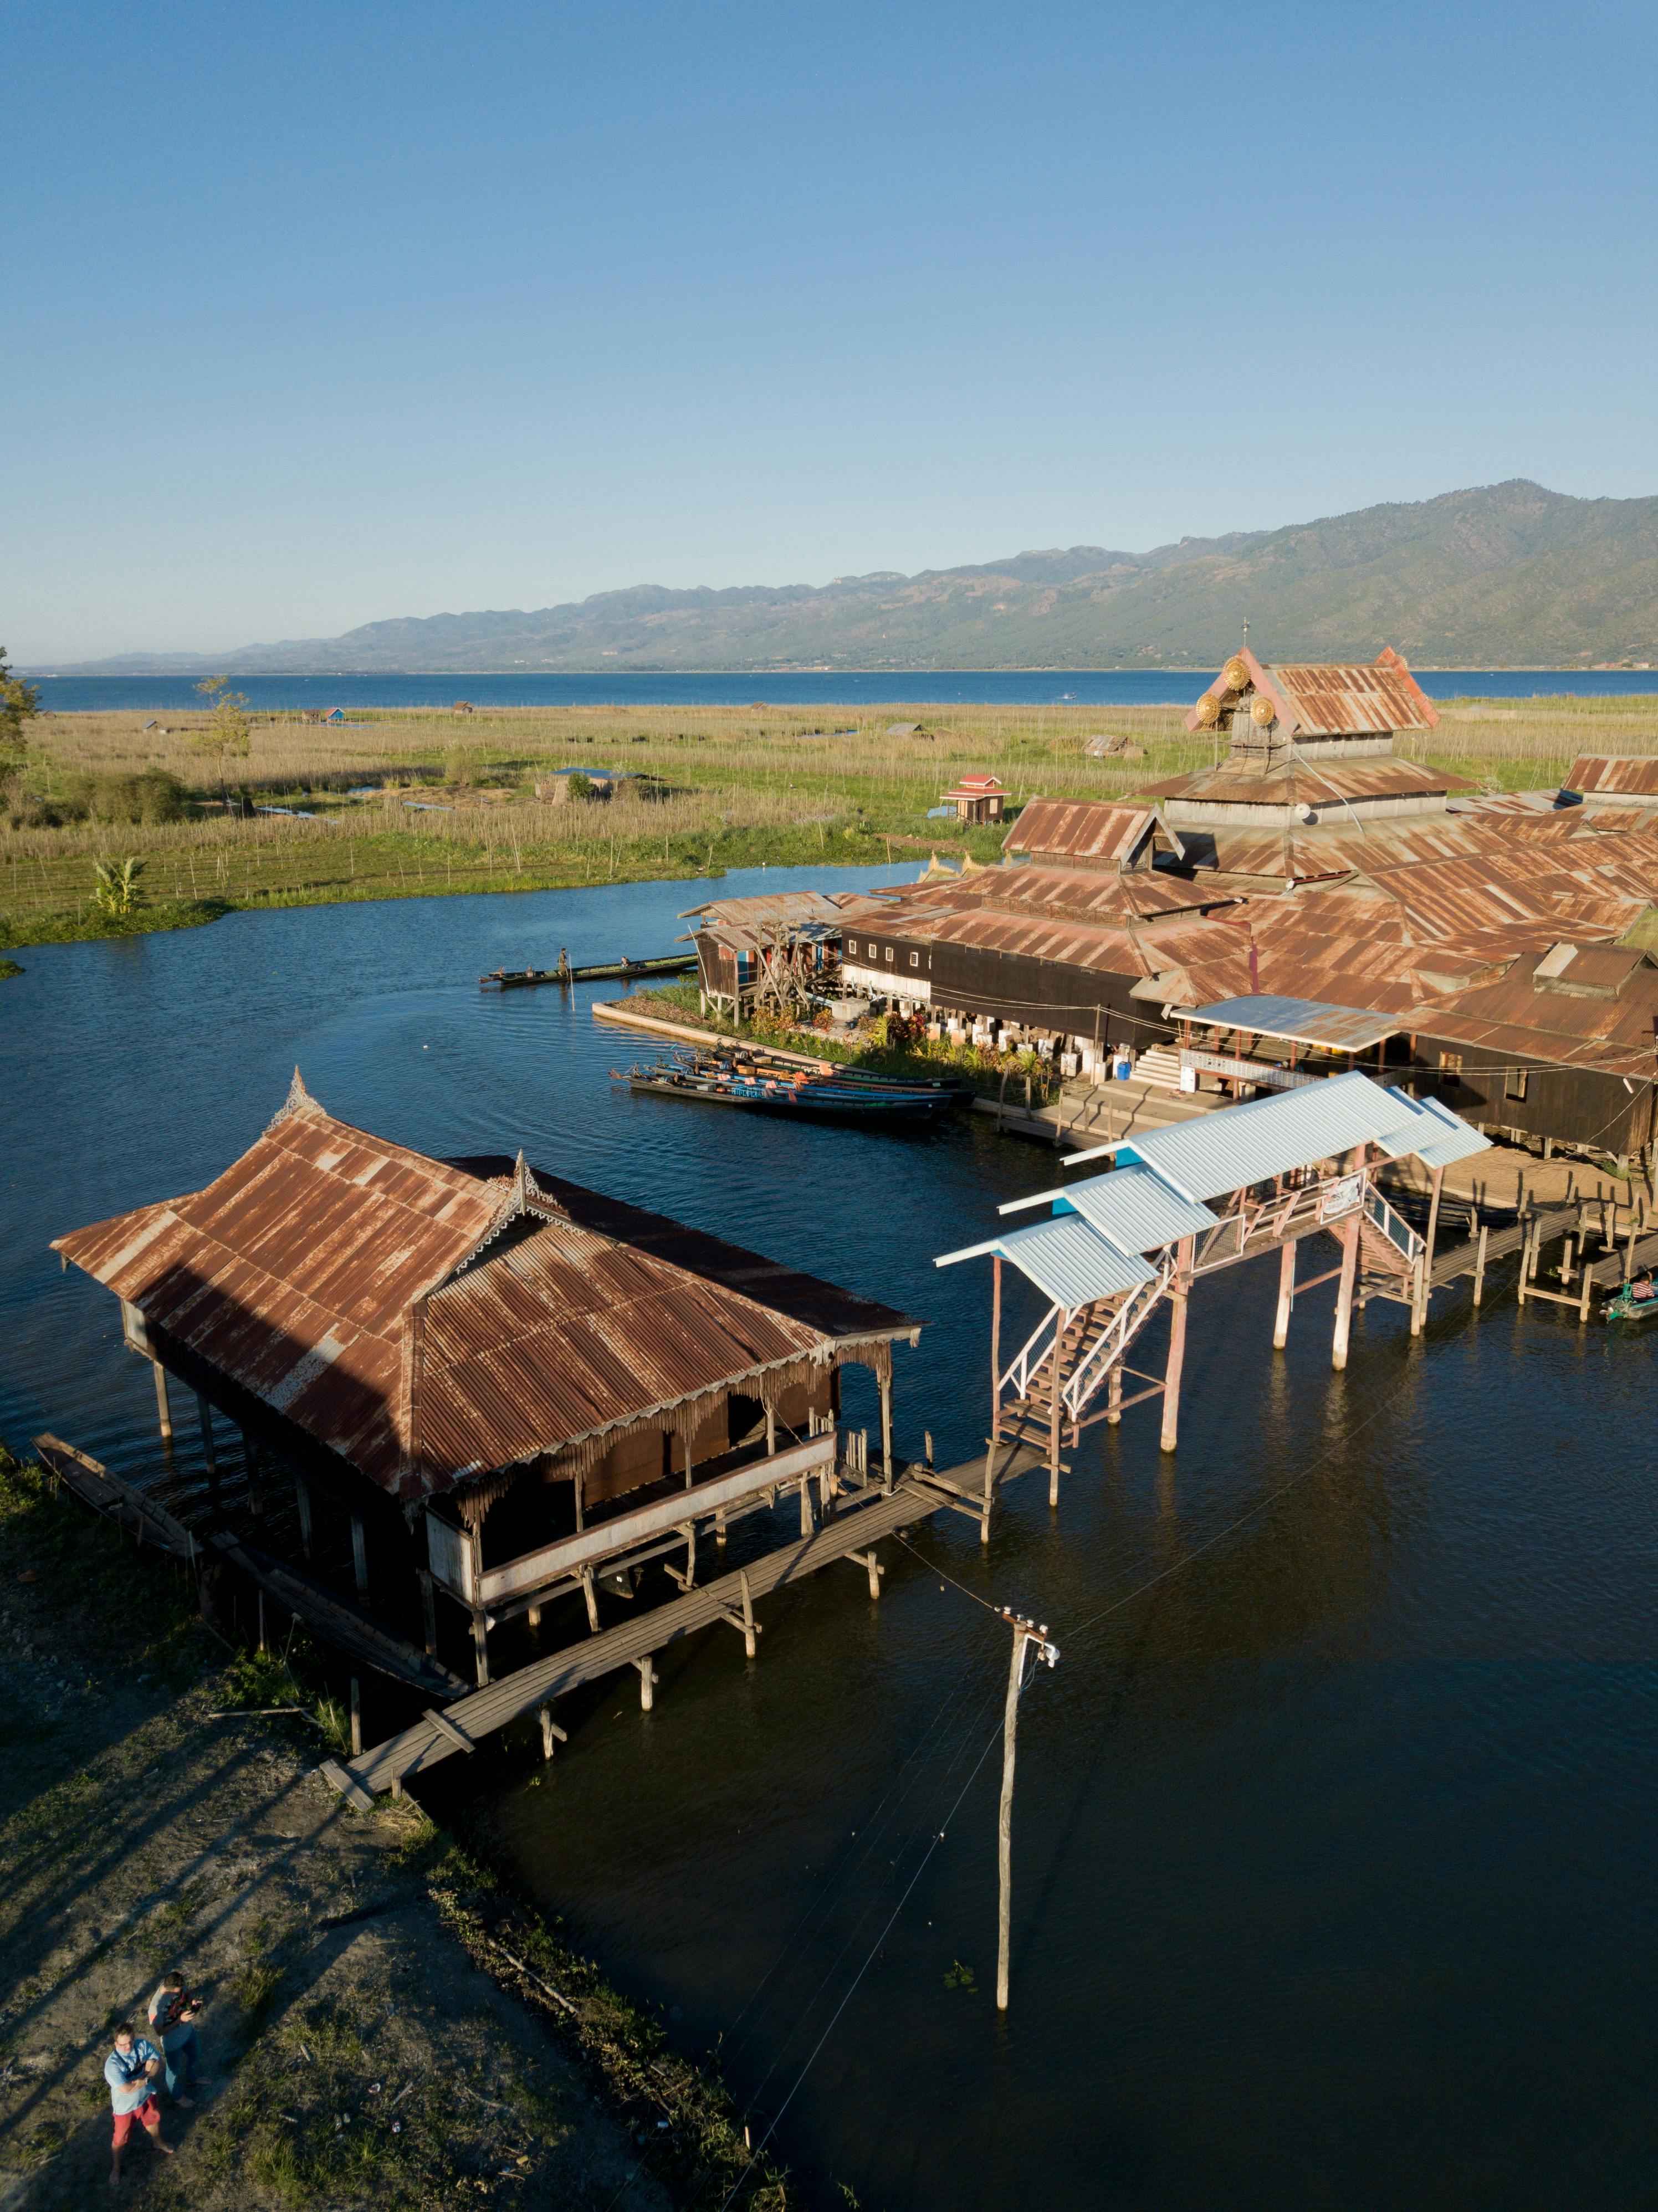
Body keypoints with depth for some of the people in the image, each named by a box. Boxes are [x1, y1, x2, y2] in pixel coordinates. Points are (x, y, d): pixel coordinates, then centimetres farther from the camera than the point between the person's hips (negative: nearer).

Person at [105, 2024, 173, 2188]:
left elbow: (158, 2063, -15)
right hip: (126, 2107, -4)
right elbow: (126, 2089, -39)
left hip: (147, 2096, 4)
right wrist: (145, 2079, -25)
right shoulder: (112, 2064, -36)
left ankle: (158, 2143, 60)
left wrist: (140, 2079, -29)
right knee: (120, 2140, 17)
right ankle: (115, 2169, 45)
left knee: (153, 2121, 30)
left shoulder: (143, 2044, -22)